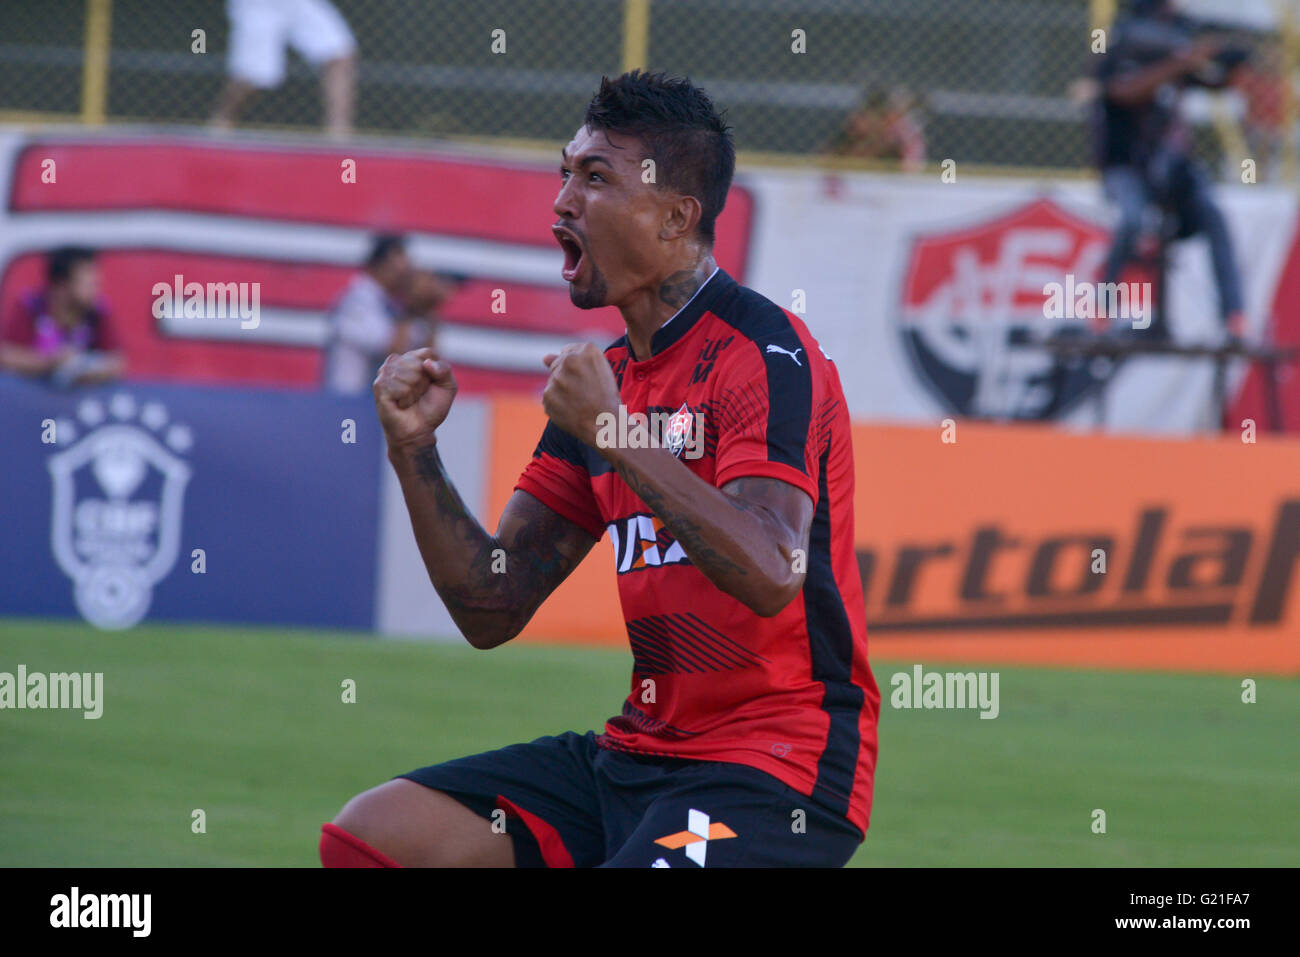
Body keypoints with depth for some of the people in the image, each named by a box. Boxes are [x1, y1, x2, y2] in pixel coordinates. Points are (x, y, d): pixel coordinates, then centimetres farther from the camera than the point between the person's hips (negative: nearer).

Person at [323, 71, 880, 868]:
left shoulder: (765, 354, -11)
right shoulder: (605, 379, 14)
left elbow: (771, 576, -27)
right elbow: (493, 609, 14)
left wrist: (615, 436, -25)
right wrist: (416, 452, 2)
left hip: (779, 771, -8)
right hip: (642, 750, 8)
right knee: (368, 837, -1)